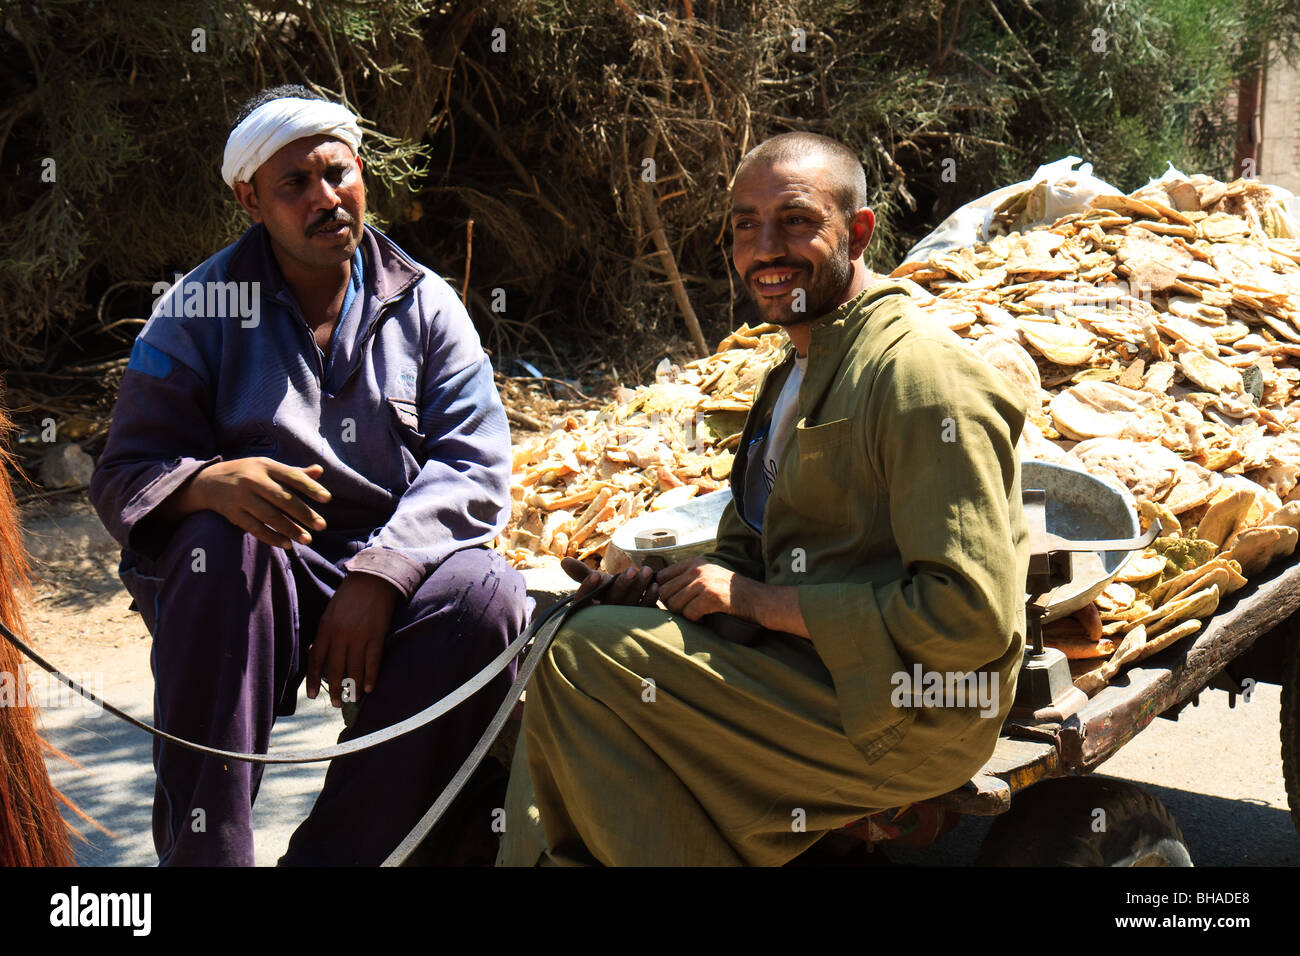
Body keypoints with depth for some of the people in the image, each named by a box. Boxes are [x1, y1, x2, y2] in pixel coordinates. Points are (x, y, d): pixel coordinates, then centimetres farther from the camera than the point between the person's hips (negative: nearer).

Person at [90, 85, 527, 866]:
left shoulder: (424, 304, 7)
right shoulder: (199, 311, 3)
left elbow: (475, 465, -3)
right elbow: (124, 478, -4)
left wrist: (379, 574, -21)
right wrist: (210, 483, -29)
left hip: (393, 575, 2)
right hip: (257, 587, -1)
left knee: (485, 594, -28)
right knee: (216, 542, -33)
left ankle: (336, 856, -20)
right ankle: (203, 848, -28)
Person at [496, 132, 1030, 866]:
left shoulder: (920, 374, -16)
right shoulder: (800, 373, 17)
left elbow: (971, 616, -23)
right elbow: (754, 551, 22)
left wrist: (758, 600, -18)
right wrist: (657, 587, -1)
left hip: (904, 715, -10)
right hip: (808, 661, 10)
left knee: (588, 655, -18)